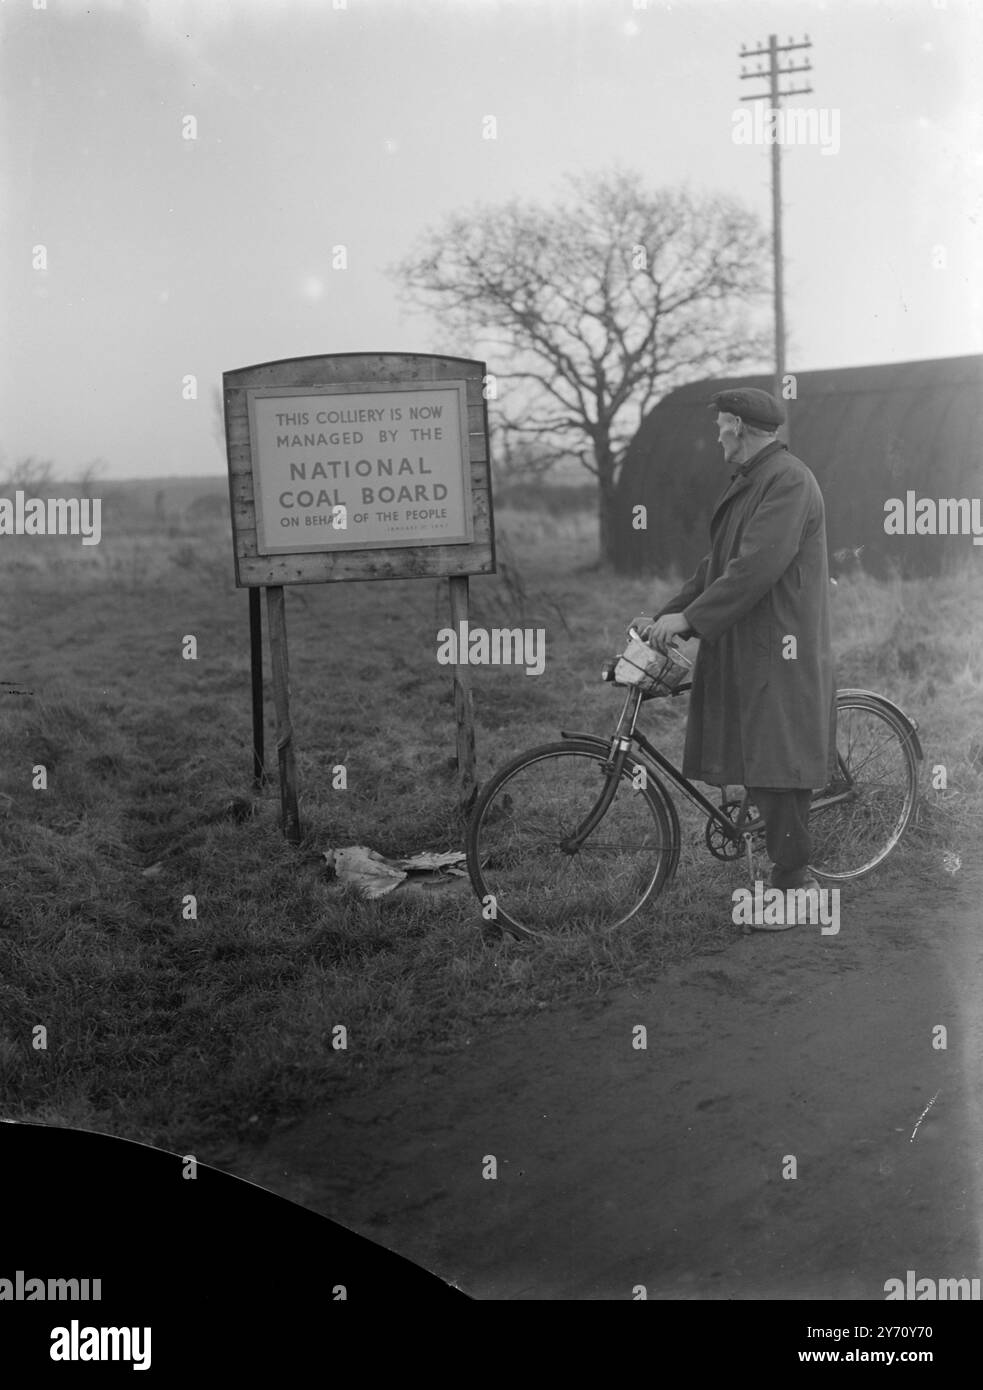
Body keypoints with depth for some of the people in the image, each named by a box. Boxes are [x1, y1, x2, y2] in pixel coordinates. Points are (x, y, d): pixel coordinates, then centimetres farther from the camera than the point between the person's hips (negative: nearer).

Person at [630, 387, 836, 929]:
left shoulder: (788, 480, -13)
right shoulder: (748, 481, 19)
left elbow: (758, 566, -22)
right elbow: (719, 563, 19)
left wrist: (689, 618, -20)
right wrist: (666, 615, 10)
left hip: (779, 651, -10)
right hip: (743, 649, 10)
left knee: (778, 768, -6)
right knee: (756, 765, 11)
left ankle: (793, 885, 1)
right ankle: (793, 871, 19)